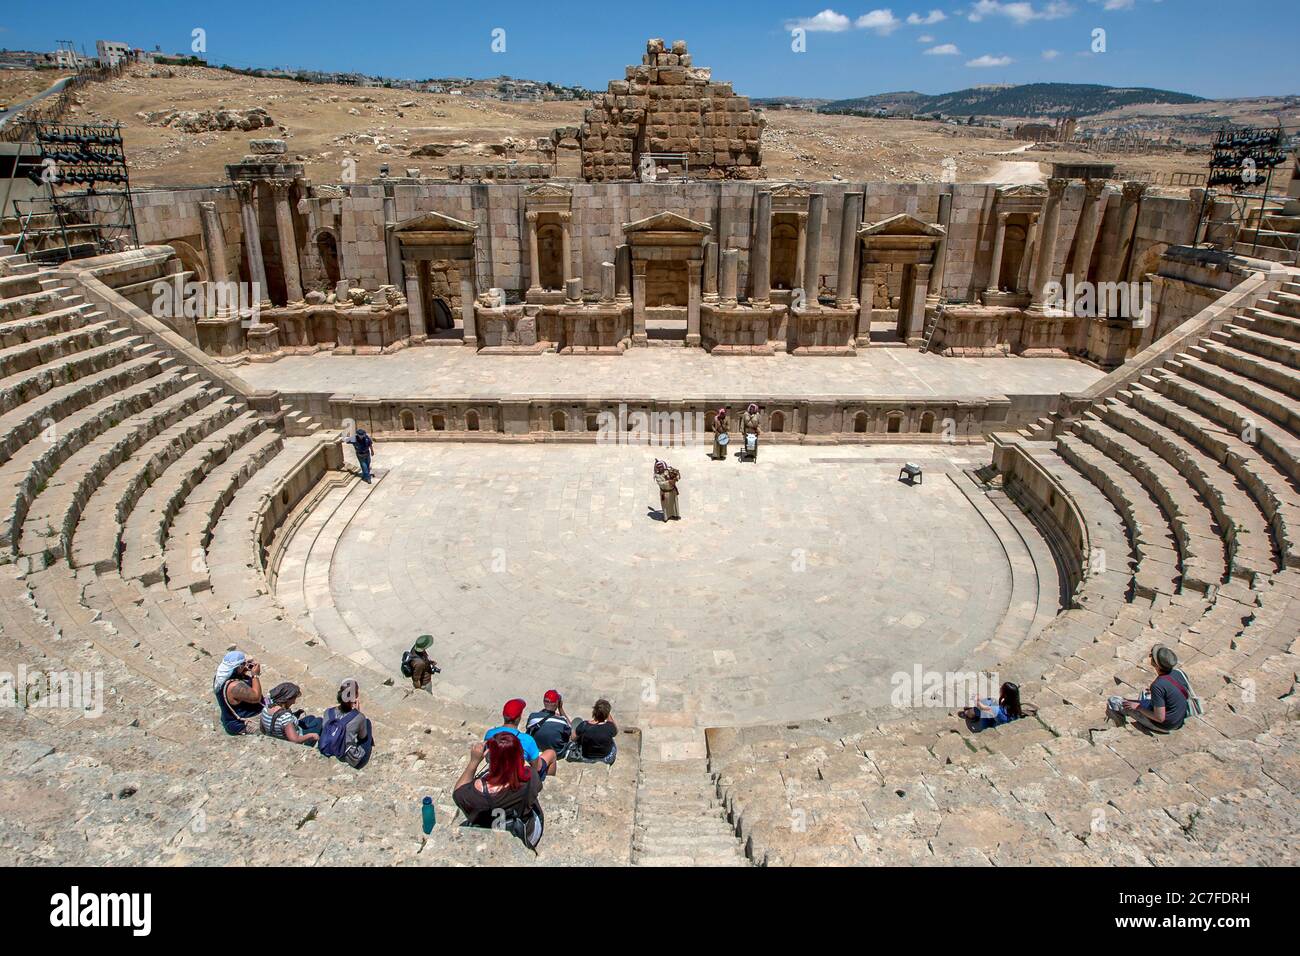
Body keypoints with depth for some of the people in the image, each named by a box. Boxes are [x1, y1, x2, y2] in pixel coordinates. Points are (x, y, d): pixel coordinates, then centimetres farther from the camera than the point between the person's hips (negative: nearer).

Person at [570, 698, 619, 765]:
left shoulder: (583, 725, -28)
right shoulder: (610, 727, -28)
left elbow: (573, 738, -8)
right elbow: (616, 732, -2)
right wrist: (608, 715, -7)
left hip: (585, 759, 0)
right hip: (606, 759, 1)